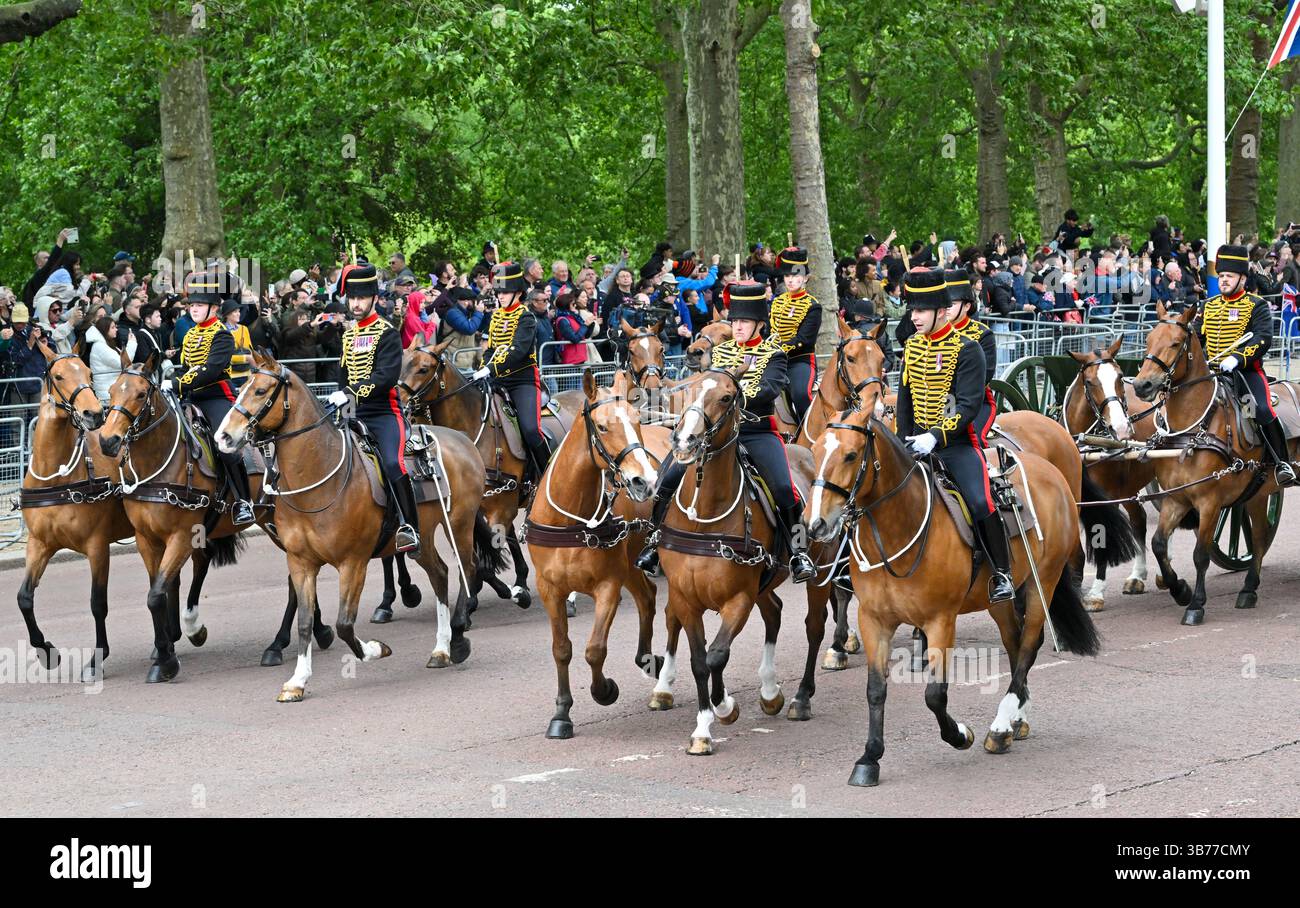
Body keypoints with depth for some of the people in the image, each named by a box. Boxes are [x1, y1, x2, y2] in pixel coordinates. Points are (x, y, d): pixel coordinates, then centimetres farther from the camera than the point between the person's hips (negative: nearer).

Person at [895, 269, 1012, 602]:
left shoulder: (967, 350, -11)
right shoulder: (912, 347, 8)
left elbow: (969, 405, -19)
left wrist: (935, 436, -29)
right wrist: (903, 442, 8)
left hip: (959, 442, -6)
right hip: (920, 443, 6)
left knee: (980, 503, -21)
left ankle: (1002, 575, -9)